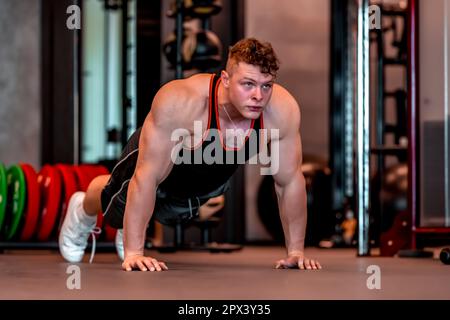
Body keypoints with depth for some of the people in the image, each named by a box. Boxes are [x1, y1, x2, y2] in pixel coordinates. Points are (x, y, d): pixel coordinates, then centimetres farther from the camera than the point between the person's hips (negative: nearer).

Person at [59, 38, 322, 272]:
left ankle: (135, 224, 68)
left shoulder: (282, 110, -37)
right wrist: (133, 253, -41)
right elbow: (148, 177, -42)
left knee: (171, 214, 34)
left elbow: (290, 180, -23)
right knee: (114, 204, 27)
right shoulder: (179, 102, -47)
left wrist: (296, 250, -21)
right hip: (153, 158, -3)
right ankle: (82, 211, 62)